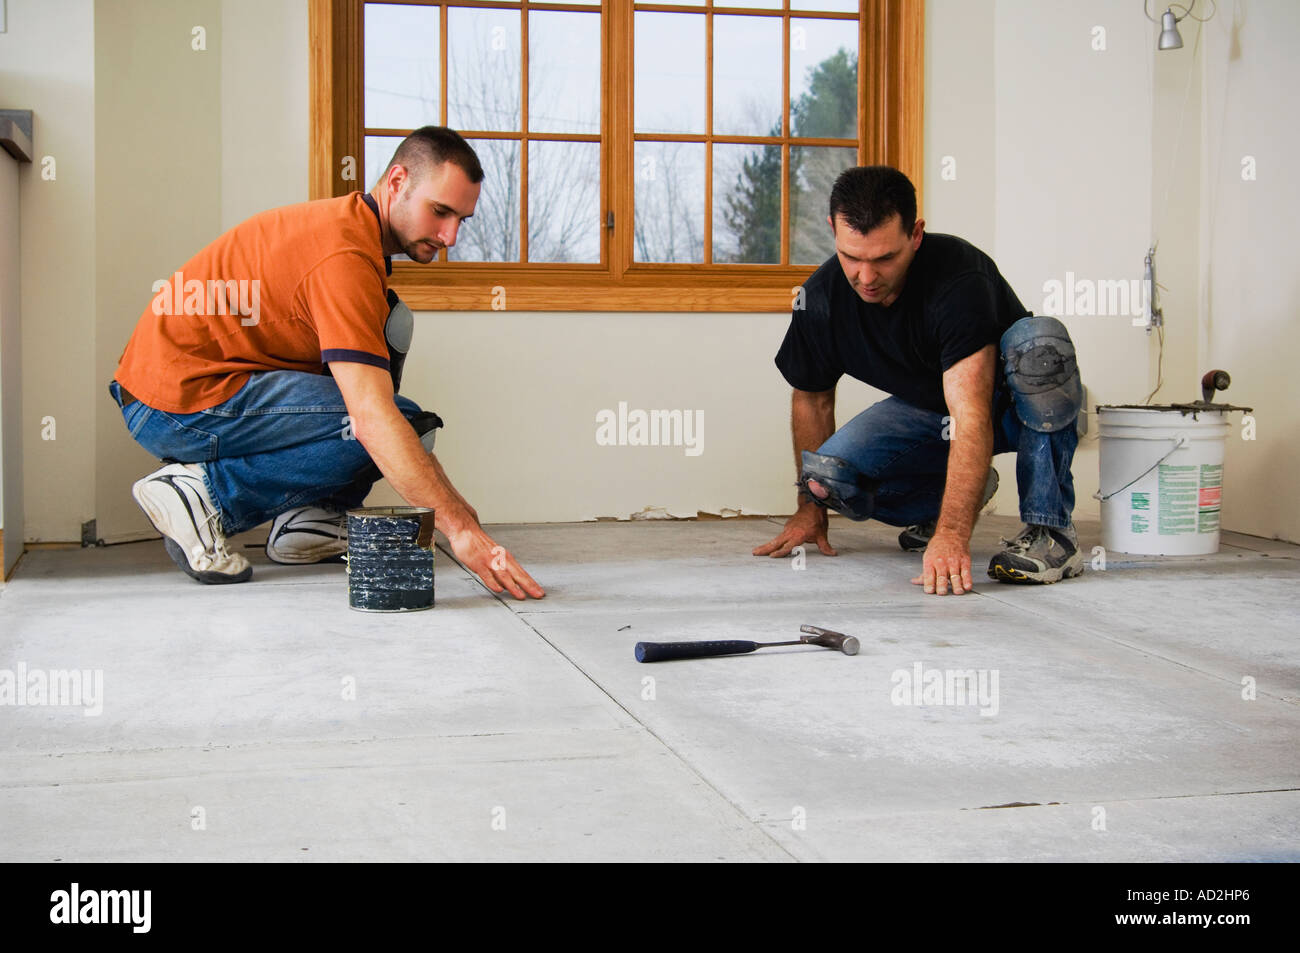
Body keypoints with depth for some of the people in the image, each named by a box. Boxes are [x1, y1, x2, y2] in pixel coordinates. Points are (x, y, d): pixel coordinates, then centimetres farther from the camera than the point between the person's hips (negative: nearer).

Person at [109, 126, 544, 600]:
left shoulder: (346, 224, 12)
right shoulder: (345, 255, -20)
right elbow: (374, 419, -30)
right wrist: (460, 529, -33)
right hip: (177, 404, -10)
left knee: (391, 326, 9)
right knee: (399, 422, -16)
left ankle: (311, 517, 6)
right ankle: (201, 491, -11)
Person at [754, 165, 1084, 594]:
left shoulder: (958, 277, -34)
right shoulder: (821, 298, -17)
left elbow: (973, 417, -44)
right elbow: (811, 397, 2)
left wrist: (950, 535, -54)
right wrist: (810, 507, 7)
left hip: (1015, 405, -4)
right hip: (928, 411, 5)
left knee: (1038, 340, -38)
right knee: (829, 471, -23)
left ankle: (1049, 528, -26)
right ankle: (964, 491, 7)